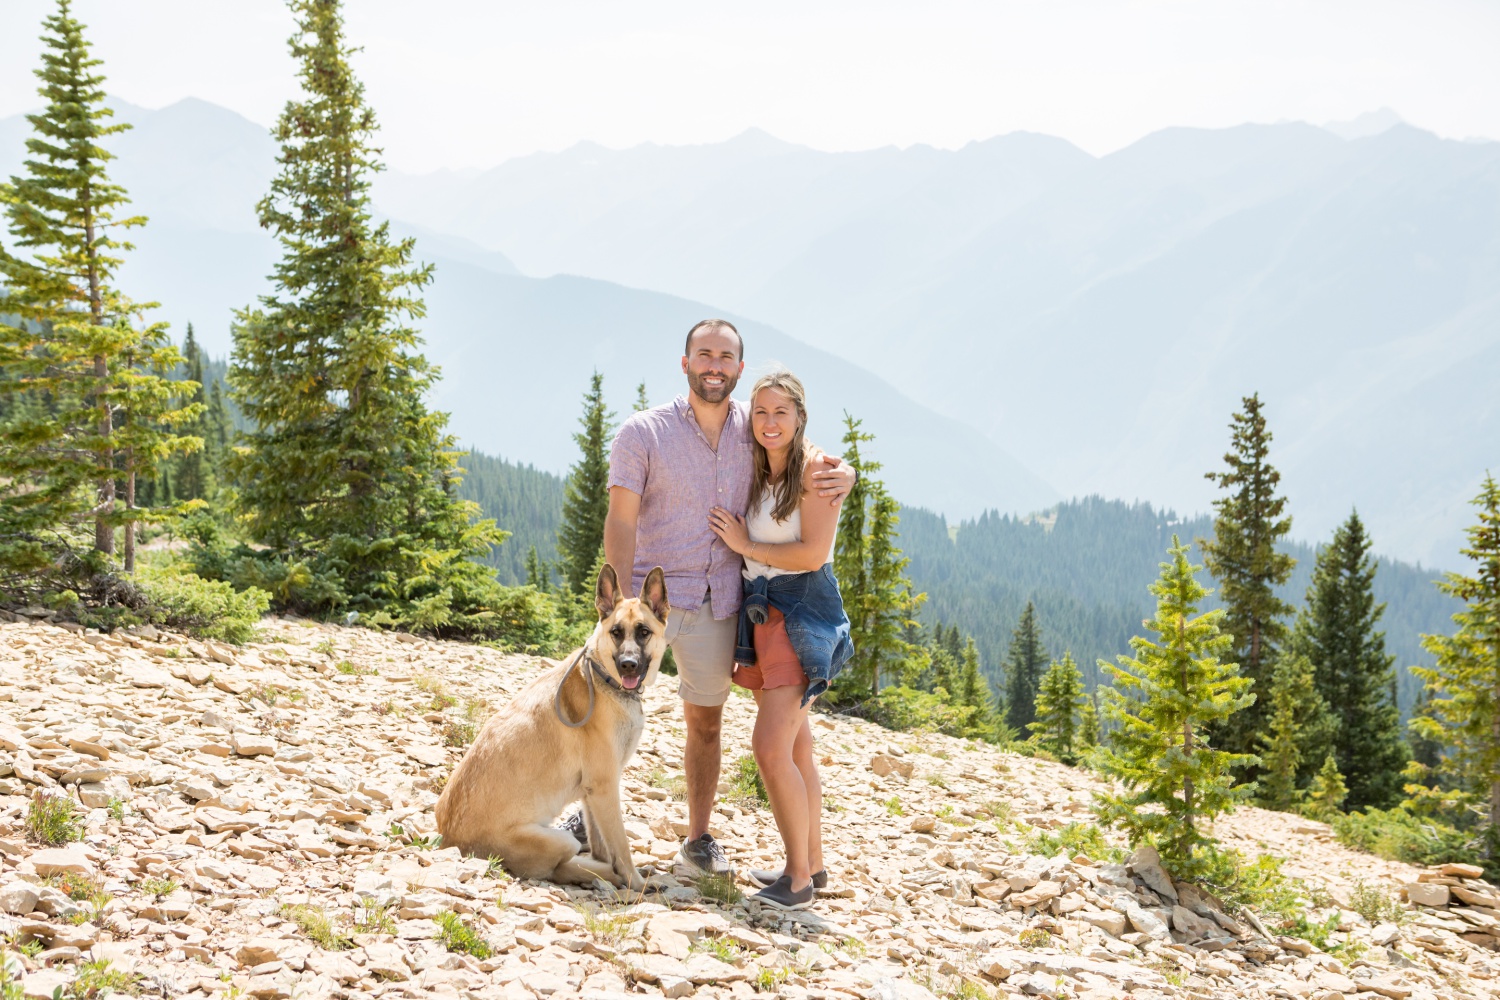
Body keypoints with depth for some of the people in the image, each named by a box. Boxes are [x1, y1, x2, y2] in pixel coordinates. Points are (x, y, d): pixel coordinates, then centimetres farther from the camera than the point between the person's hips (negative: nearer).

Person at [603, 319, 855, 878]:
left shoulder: (754, 428, 3)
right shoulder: (643, 432, -7)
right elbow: (620, 523, -10)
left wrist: (844, 473, -8)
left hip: (719, 601, 3)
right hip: (652, 594, -3)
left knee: (706, 722, 12)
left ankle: (698, 839, 23)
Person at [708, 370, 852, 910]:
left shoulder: (815, 469, -10)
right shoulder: (758, 474, 14)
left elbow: (813, 552, -17)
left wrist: (746, 545, -9)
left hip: (802, 612, -8)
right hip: (761, 611, 8)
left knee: (771, 747, -15)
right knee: (795, 747, 14)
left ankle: (798, 877, -5)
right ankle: (813, 863, 24)